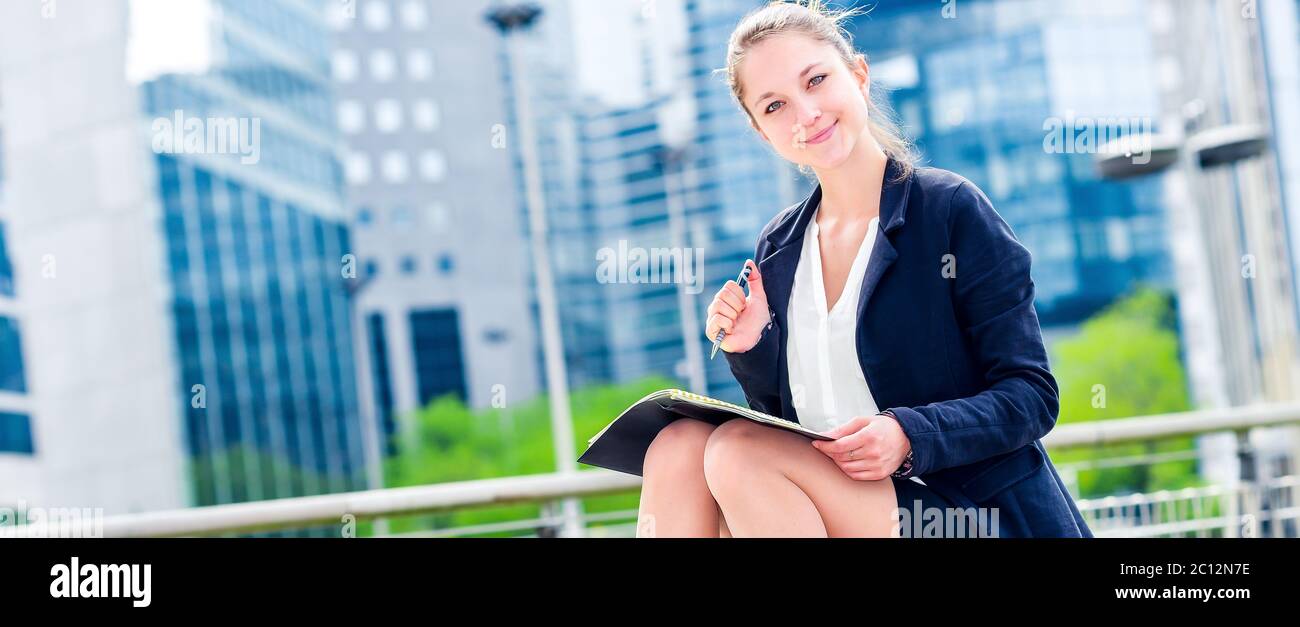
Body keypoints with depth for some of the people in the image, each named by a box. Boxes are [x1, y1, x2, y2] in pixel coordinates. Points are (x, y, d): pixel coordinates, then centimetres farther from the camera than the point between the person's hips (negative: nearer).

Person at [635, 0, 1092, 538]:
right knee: (678, 446, -19)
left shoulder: (951, 209, -6)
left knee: (740, 450, -25)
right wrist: (751, 350, -5)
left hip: (981, 515, -5)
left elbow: (1031, 396, -8)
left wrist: (909, 435, -24)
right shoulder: (777, 251, 10)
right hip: (842, 501, 6)